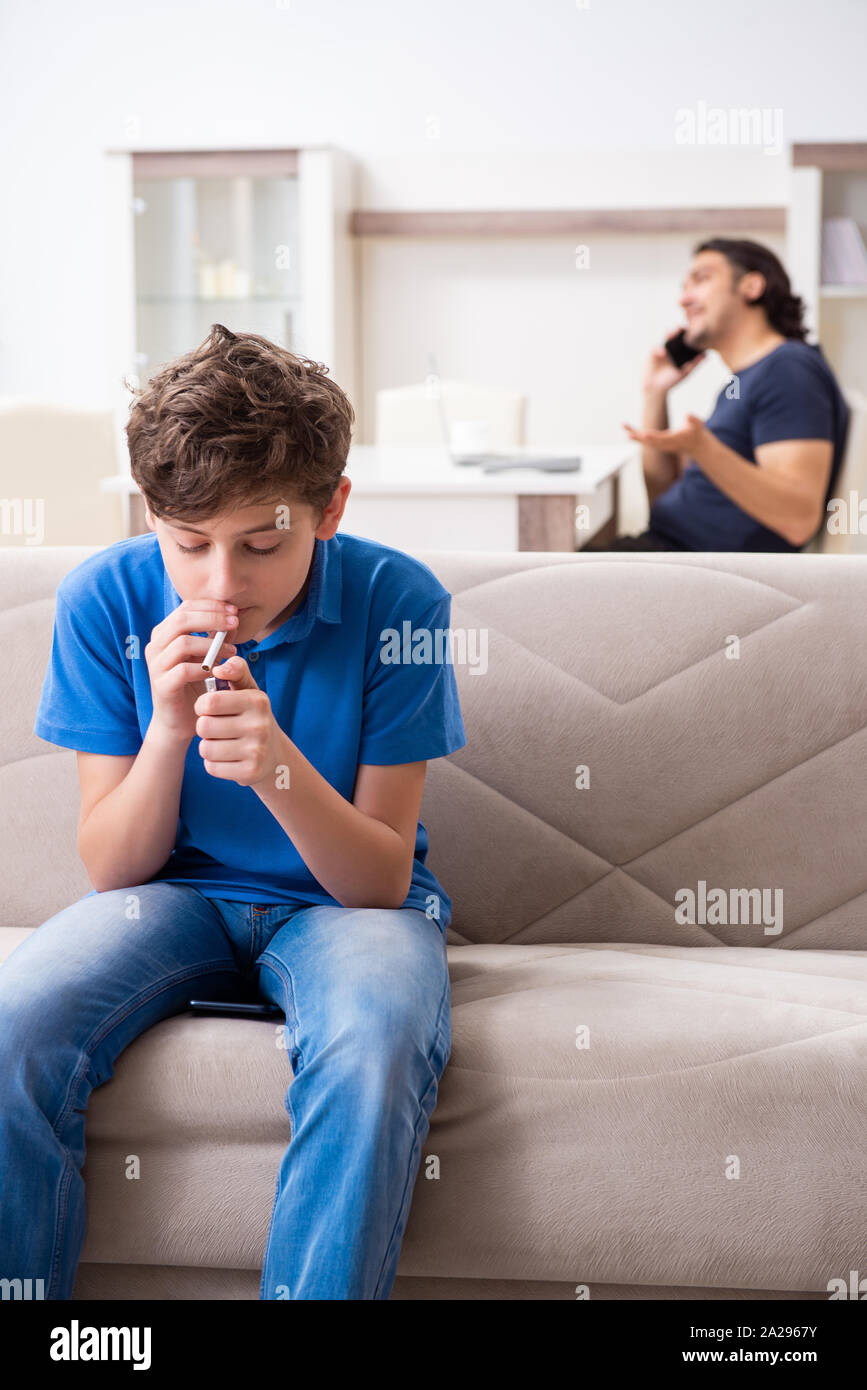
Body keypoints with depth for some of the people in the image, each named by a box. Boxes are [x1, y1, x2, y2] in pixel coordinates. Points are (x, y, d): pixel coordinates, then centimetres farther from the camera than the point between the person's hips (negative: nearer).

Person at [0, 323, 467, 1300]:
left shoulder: (395, 599, -16)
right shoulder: (104, 599, -10)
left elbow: (381, 880, -14)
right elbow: (111, 869, -7)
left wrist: (280, 767, -33)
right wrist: (167, 730, -25)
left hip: (346, 898, -1)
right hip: (173, 894, 2)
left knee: (375, 1044, -35)